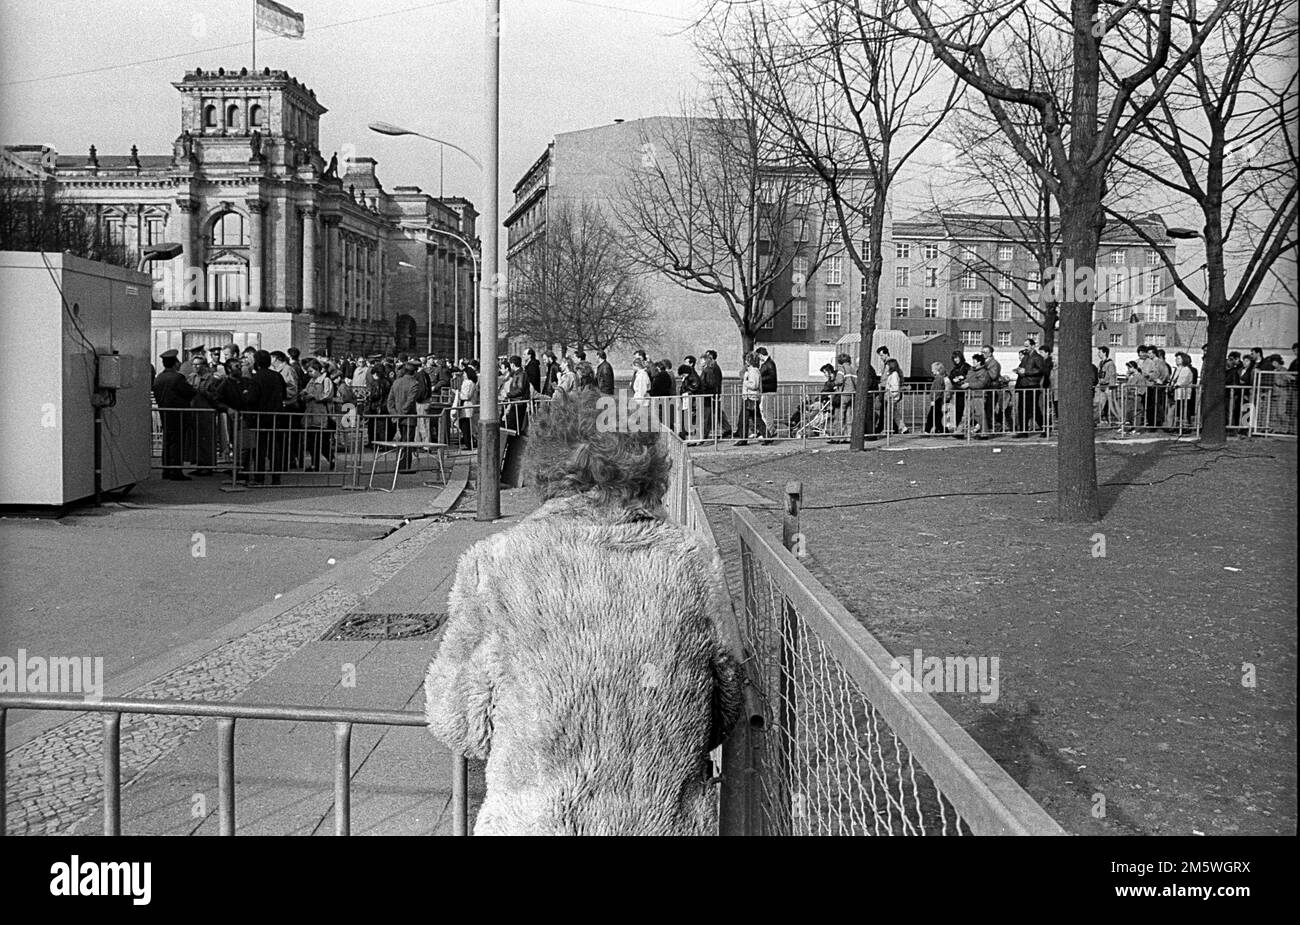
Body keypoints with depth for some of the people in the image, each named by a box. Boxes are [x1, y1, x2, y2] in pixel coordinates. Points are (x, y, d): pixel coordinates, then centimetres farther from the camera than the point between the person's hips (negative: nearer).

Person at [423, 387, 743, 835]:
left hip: (538, 822, -2)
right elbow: (723, 715, 3)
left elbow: (456, 724, -5)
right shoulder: (693, 566, -7)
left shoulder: (495, 565, -14)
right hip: (674, 822, 2)